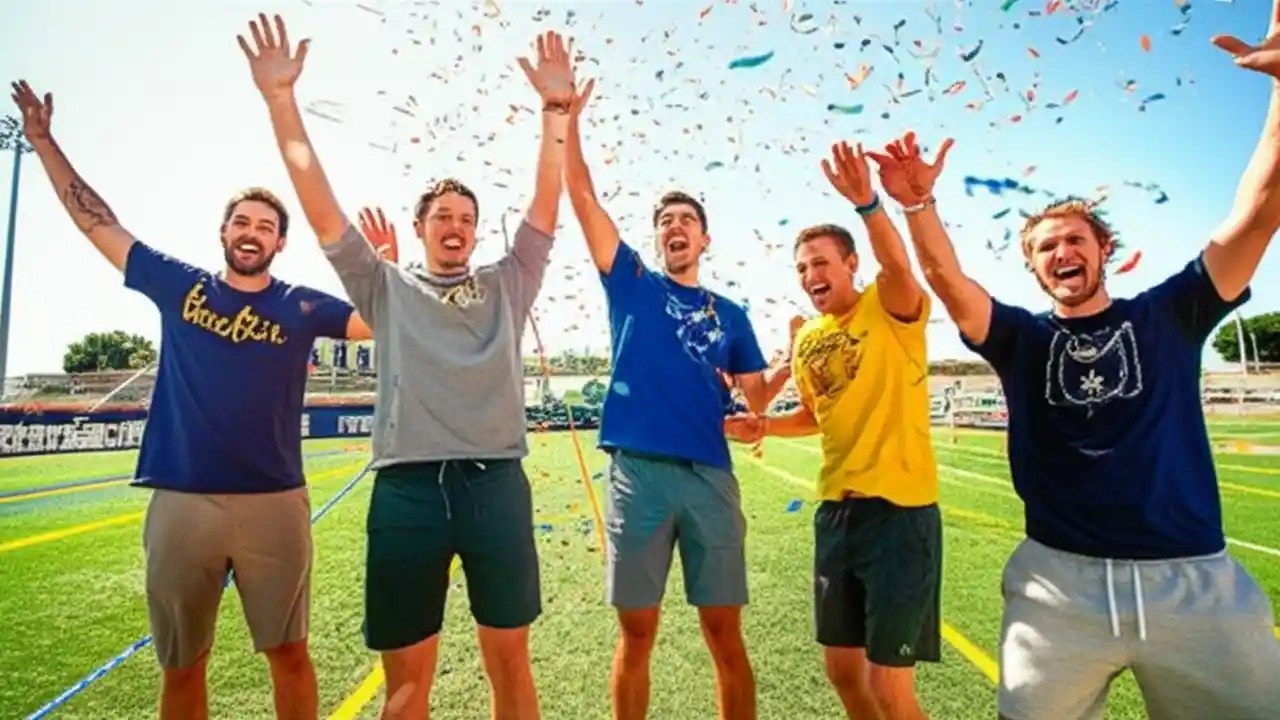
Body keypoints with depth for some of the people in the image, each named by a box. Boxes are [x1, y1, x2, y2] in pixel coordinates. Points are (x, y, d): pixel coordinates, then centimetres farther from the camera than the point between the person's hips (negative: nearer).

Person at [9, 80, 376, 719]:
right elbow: (98, 221, 14)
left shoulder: (302, 306, 2)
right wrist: (44, 142, 15)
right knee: (181, 663, 16)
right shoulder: (179, 285, 7)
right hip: (180, 502, 2)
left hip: (274, 503, -1)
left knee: (289, 652, 10)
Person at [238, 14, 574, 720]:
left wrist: (556, 107, -1)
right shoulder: (386, 289, 10)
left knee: (510, 660, 12)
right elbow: (320, 205, 4)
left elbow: (546, 204, 5)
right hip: (406, 487, 0)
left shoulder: (507, 284, 11)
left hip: (496, 482, 1)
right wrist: (280, 98, 0)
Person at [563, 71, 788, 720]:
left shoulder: (730, 315, 14)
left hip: (710, 477, 2)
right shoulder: (632, 284, 9)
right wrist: (568, 116, -3)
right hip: (637, 472, -1)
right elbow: (581, 195, 3)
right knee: (636, 633, 9)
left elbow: (756, 399, 11)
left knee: (725, 632, 9)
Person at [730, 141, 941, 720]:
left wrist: (866, 203, -43)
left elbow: (898, 265, -30)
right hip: (835, 509, 7)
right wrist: (763, 426, 6)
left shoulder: (891, 310, -7)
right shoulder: (806, 341, 10)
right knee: (842, 668, 18)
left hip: (899, 506, -6)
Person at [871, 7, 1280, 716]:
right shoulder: (1020, 338, 5)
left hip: (1194, 578, 1)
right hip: (1058, 581, 0)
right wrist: (918, 203, -27)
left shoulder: (1167, 316, 7)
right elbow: (945, 278, -11)